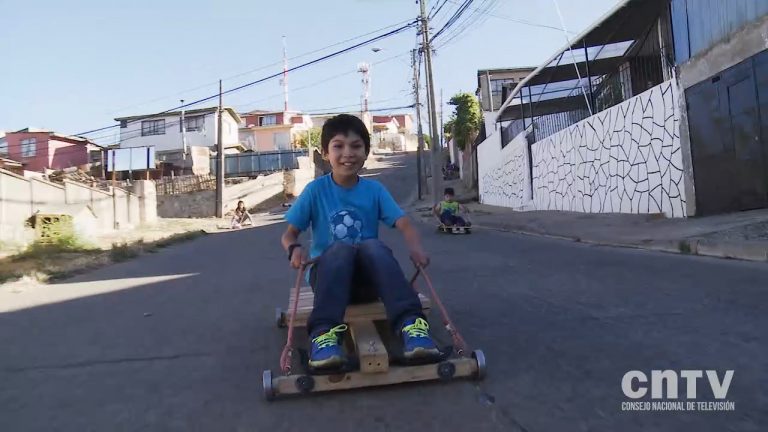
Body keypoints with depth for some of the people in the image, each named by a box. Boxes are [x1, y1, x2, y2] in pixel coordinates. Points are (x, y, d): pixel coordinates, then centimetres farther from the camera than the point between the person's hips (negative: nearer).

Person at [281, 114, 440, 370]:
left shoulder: (375, 190, 1)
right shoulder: (315, 190, -2)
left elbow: (403, 224, -10)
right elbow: (289, 234, -1)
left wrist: (415, 247, -33)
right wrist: (294, 249, -25)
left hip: (367, 278, 1)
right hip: (327, 273, -1)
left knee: (374, 246, -31)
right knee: (340, 249, -33)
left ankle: (410, 323, -41)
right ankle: (323, 332, -44)